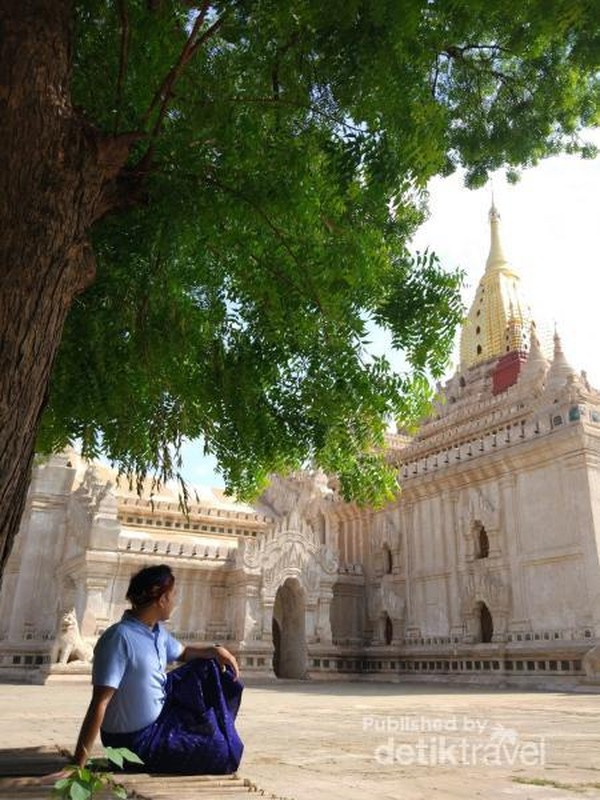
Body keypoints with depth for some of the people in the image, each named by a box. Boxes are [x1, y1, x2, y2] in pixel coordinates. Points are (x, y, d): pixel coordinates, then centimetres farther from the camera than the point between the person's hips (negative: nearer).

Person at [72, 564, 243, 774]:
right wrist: (78, 766, -32)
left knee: (210, 669, 10)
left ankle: (212, 733, 23)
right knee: (223, 754, -14)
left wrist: (215, 650, -1)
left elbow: (182, 653, 18)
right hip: (134, 740, -9)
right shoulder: (119, 638, -29)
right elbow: (99, 704, -32)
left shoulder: (157, 631, -2)